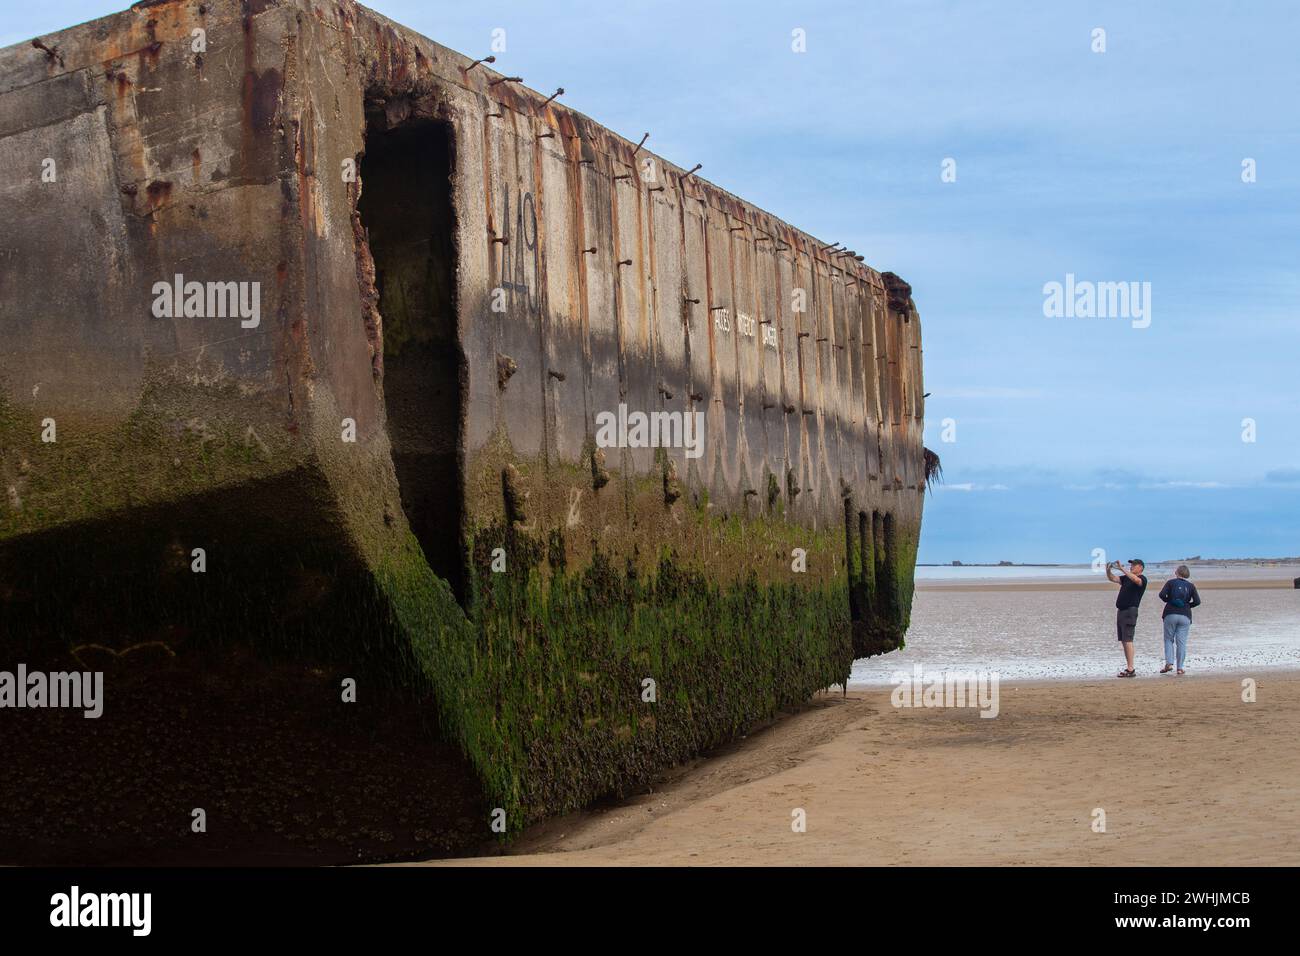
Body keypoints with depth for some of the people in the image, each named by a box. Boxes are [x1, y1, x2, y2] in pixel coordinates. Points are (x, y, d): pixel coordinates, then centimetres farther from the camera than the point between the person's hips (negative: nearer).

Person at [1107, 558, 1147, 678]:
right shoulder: (1126, 578, 19)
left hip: (1130, 611, -9)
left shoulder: (1142, 579, -5)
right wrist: (1108, 570, -6)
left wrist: (1122, 569, -30)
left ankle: (1131, 670, -16)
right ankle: (1129, 668, 11)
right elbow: (1112, 579, 14)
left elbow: (1136, 580, -28)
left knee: (1127, 640, -13)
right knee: (1123, 641, 8)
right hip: (1120, 611, 9)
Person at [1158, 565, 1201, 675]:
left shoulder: (1171, 582, 3)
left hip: (1170, 614, -1)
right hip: (1185, 616, 1)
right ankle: (1180, 668, 1)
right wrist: (1187, 605, 15)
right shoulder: (1191, 586, 7)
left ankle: (1169, 663, -7)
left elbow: (1162, 594, -10)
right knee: (1181, 642, 3)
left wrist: (1167, 600, 9)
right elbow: (1197, 601, -1)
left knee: (1168, 639, 9)